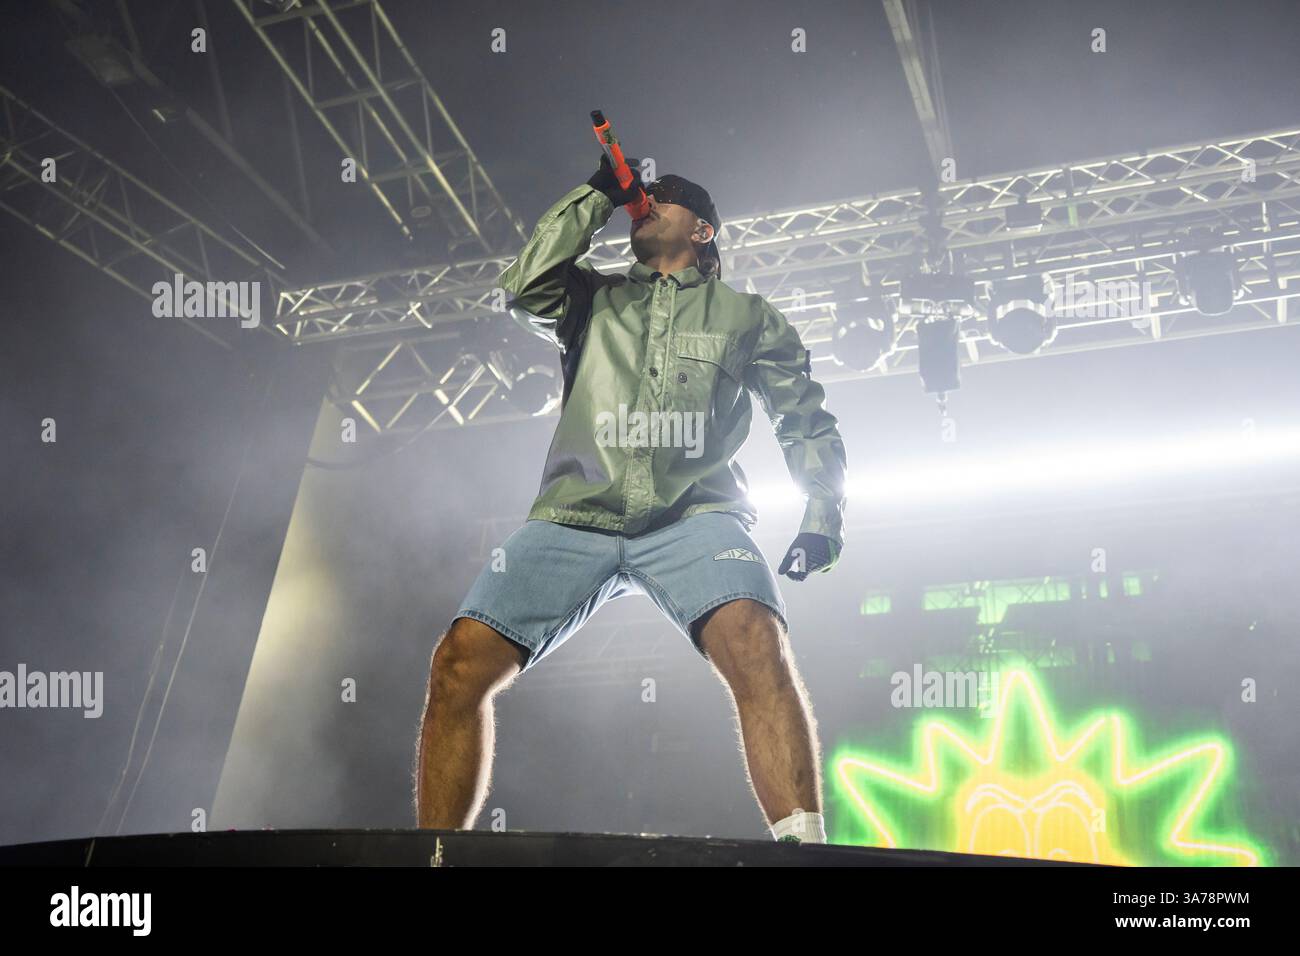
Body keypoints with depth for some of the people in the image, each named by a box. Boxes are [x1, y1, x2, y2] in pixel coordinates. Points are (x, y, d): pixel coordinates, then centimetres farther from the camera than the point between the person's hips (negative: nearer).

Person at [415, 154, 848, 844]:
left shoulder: (747, 316, 21)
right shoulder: (594, 301, 24)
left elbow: (807, 423, 20)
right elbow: (524, 289, 3)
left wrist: (823, 520, 5)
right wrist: (597, 191, 12)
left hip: (694, 515, -1)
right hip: (575, 517, 2)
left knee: (756, 643, -33)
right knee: (461, 659, -16)